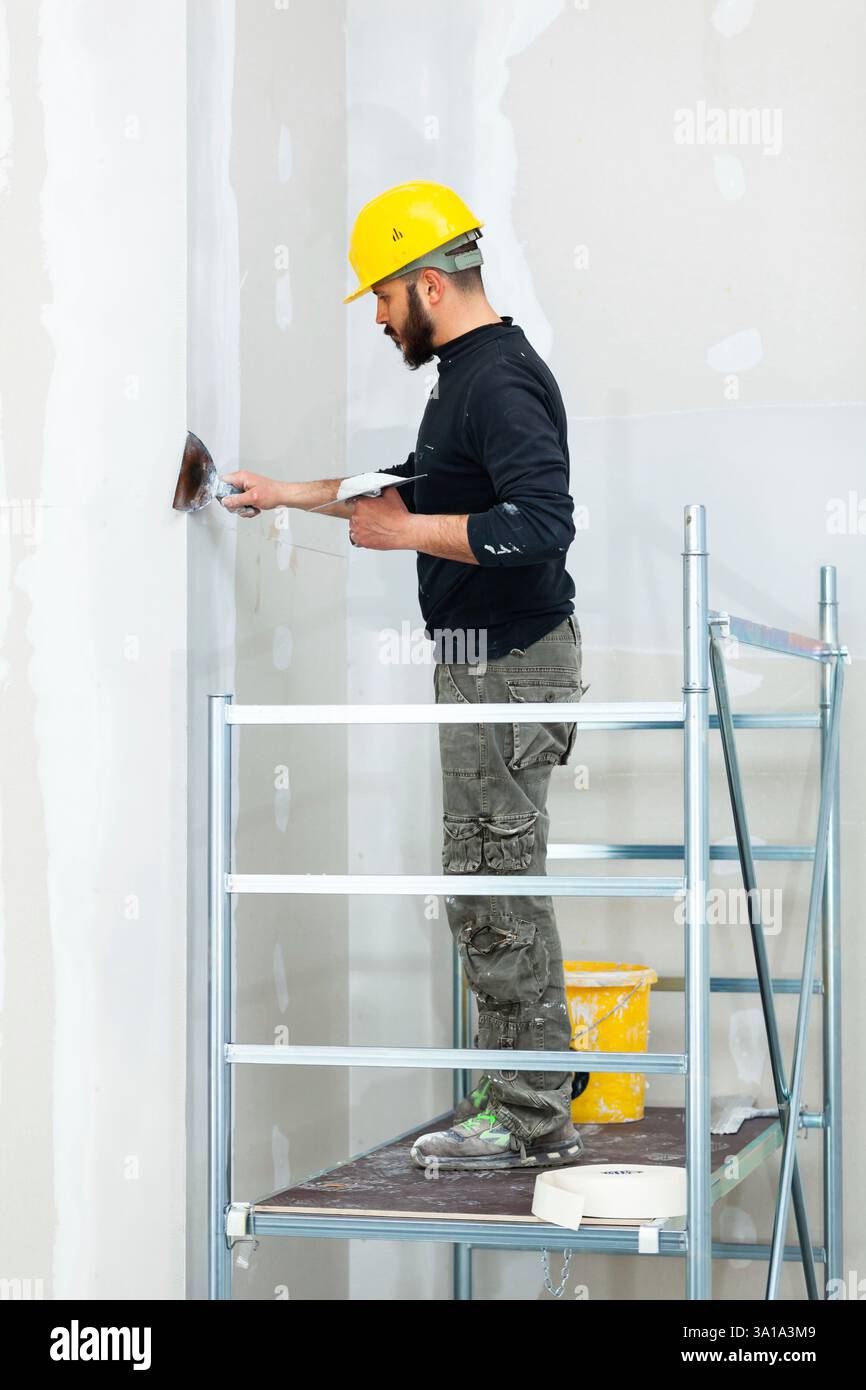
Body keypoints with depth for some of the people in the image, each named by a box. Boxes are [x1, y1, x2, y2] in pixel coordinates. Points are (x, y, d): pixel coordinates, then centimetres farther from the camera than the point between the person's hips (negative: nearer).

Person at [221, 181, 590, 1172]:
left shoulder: (500, 381, -17)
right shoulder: (470, 373, 16)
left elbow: (541, 522, -29)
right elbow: (423, 487, 32)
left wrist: (404, 531, -21)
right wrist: (293, 493, 35)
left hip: (506, 662, -10)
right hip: (489, 657, 10)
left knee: (494, 886, -6)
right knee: (494, 881, 14)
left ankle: (532, 1124, -1)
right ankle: (526, 1091, 21)